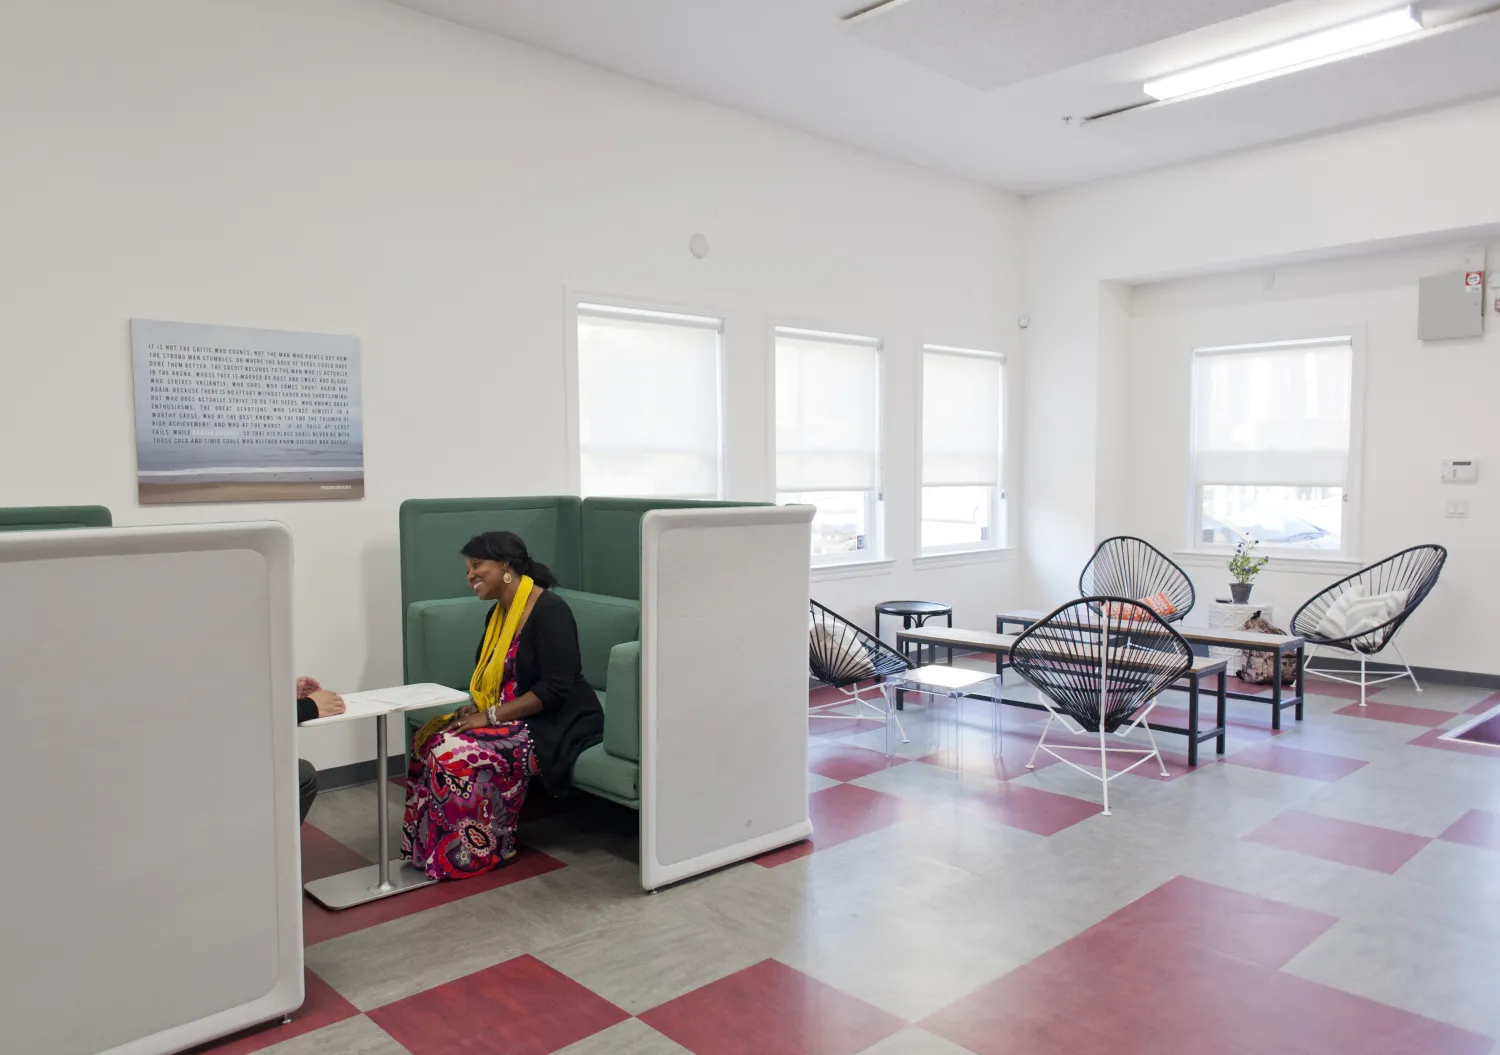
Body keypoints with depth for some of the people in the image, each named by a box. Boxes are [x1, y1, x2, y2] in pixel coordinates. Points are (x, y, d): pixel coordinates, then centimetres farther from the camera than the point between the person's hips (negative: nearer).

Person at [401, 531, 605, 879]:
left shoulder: (549, 610, -17)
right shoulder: (497, 614, 11)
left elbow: (555, 688, -23)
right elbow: (487, 677, 18)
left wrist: (491, 715, -21)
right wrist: (474, 706, -4)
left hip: (557, 726, -9)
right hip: (514, 720, 9)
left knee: (456, 753, -23)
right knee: (430, 740, -9)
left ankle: (480, 851, -5)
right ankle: (433, 848, -1)